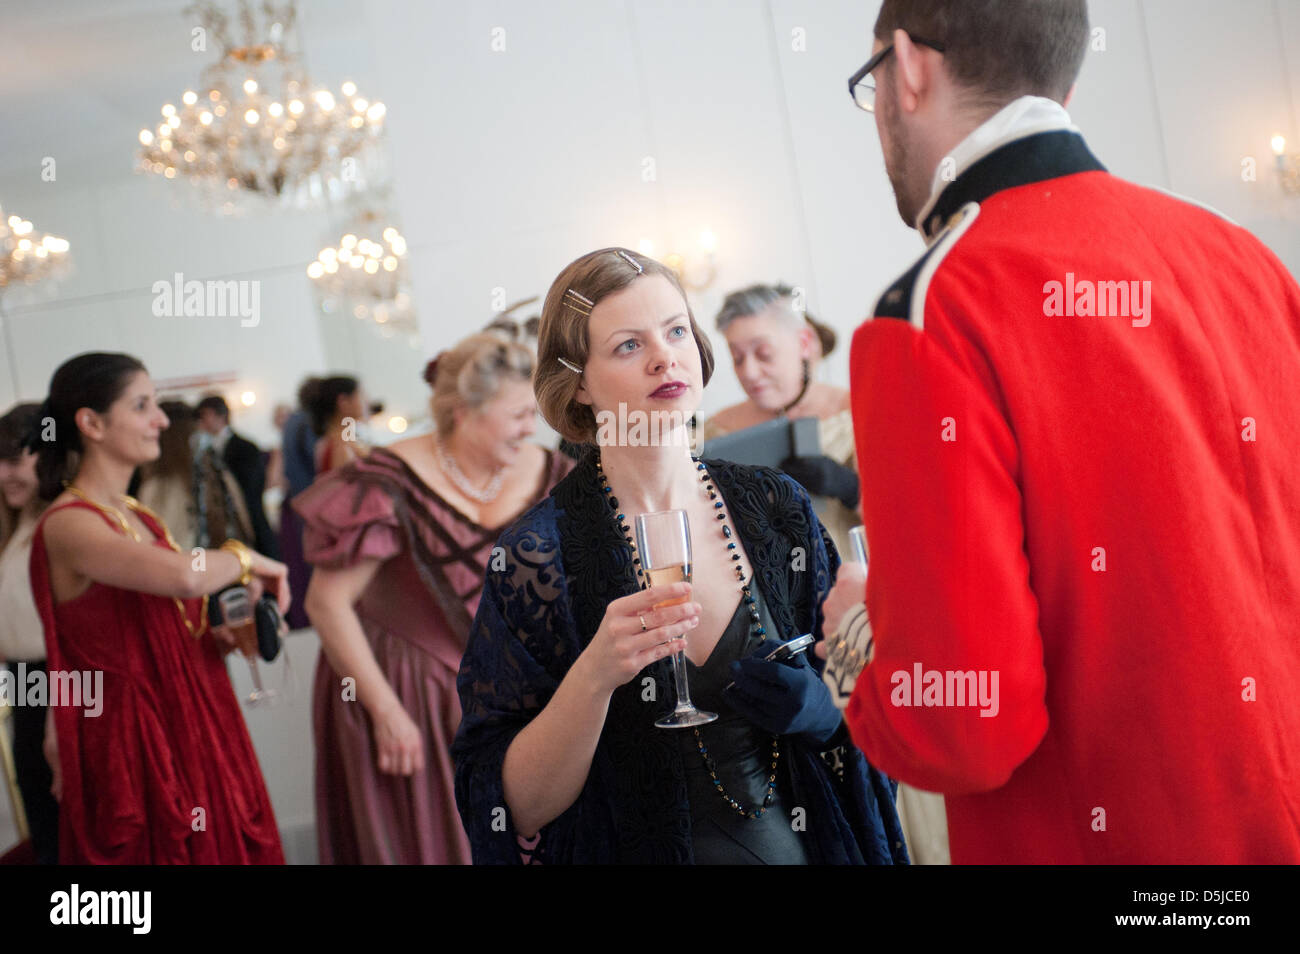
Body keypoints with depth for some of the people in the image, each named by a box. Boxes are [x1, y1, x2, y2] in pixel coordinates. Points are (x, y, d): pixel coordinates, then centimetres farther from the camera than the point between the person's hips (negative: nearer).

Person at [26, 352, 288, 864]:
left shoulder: (137, 516, 11)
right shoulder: (67, 524, -16)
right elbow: (181, 575, -33)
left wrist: (219, 636, 1)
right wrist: (244, 560, -14)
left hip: (193, 736, 8)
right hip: (133, 748, -8)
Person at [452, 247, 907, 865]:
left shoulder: (778, 509, -4)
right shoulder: (535, 555, -14)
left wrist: (822, 708, -16)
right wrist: (595, 674, -30)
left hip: (809, 845, 3)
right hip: (641, 850, -3)